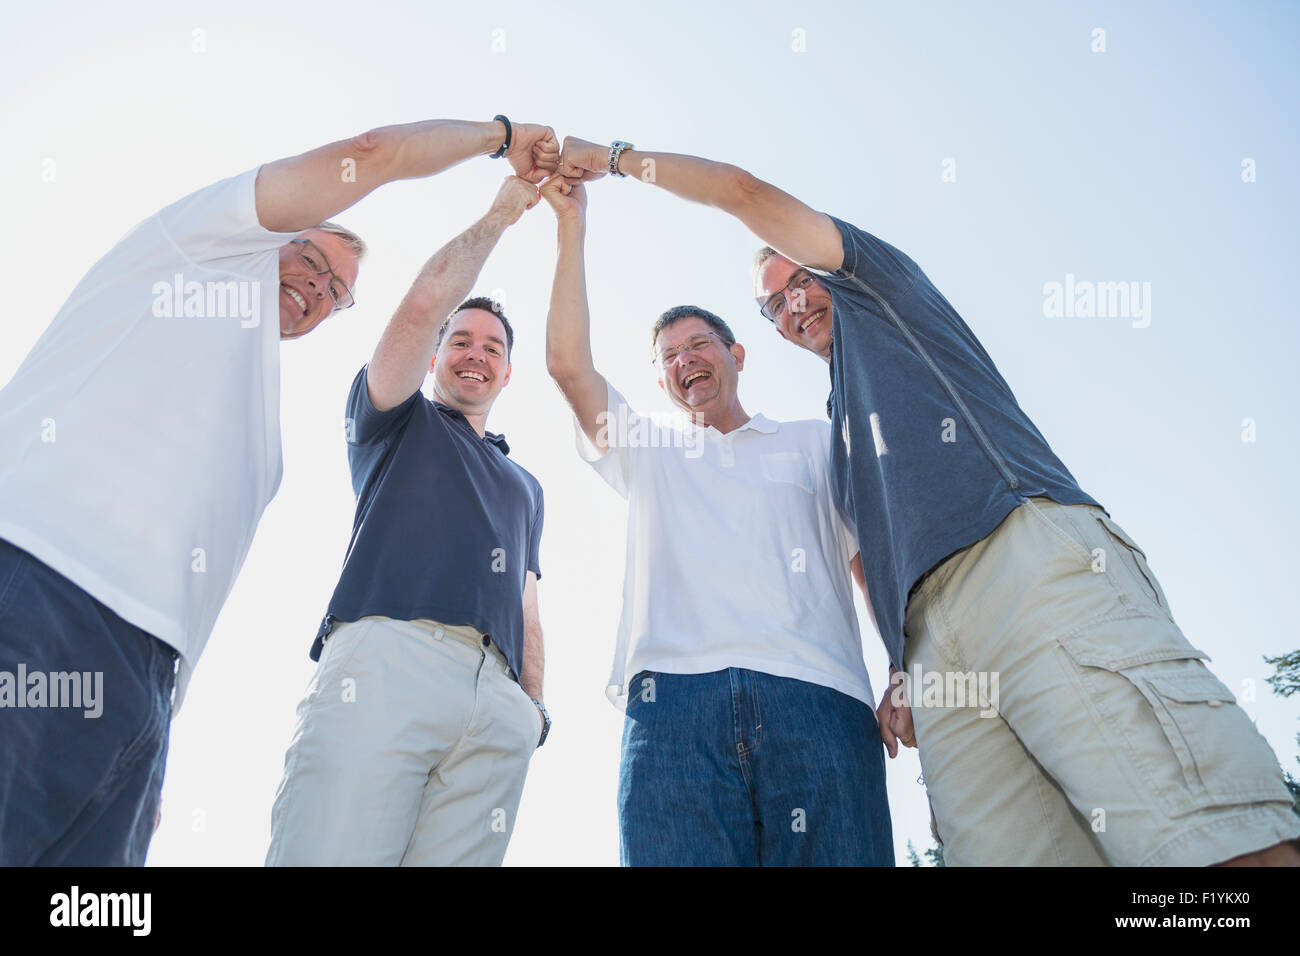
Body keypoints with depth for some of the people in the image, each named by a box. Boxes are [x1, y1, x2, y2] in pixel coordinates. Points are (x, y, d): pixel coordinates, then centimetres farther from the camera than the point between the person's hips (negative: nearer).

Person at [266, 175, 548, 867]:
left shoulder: (525, 486, 35)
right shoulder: (400, 422, 24)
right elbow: (424, 303, 8)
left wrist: (534, 704, 12)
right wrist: (502, 212, 16)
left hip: (499, 697, 4)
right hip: (387, 653, -3)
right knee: (330, 852, -18)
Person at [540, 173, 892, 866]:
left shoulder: (814, 442, 25)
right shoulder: (647, 451, 29)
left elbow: (875, 562, 16)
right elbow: (568, 364, 16)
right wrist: (572, 223, 17)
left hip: (816, 694, 0)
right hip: (671, 698, 1)